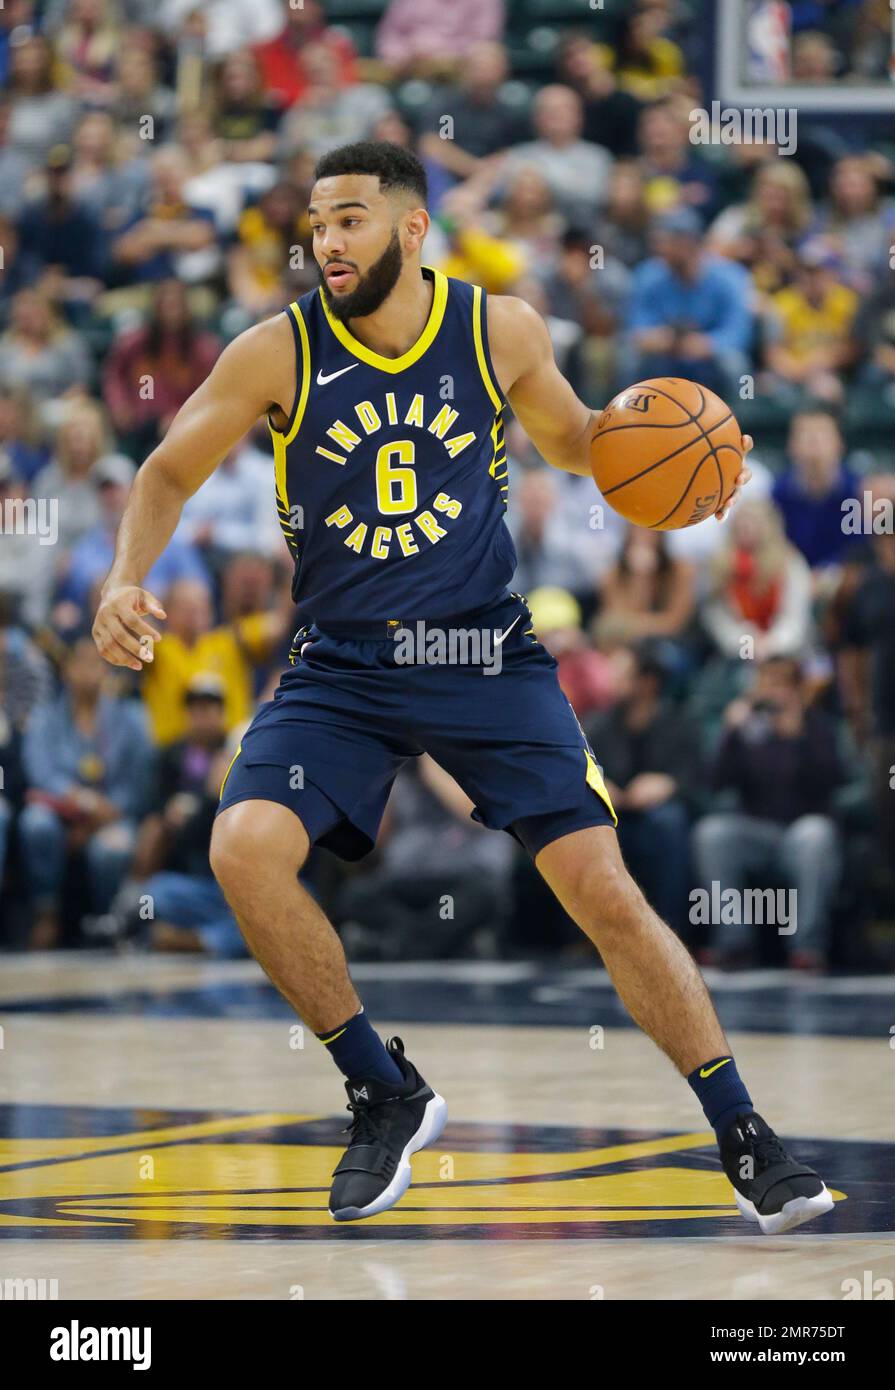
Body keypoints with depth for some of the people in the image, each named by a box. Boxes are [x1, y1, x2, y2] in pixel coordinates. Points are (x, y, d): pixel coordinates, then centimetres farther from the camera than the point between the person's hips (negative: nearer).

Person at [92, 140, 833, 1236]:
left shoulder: (500, 331, -2)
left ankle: (746, 1146, 5)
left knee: (604, 891, -9)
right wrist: (126, 578, -15)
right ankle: (387, 1095, -4)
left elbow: (567, 439, 17)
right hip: (340, 668, 0)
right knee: (245, 849, -24)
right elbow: (170, 473, 3)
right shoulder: (280, 353, -6)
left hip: (485, 655, 0)